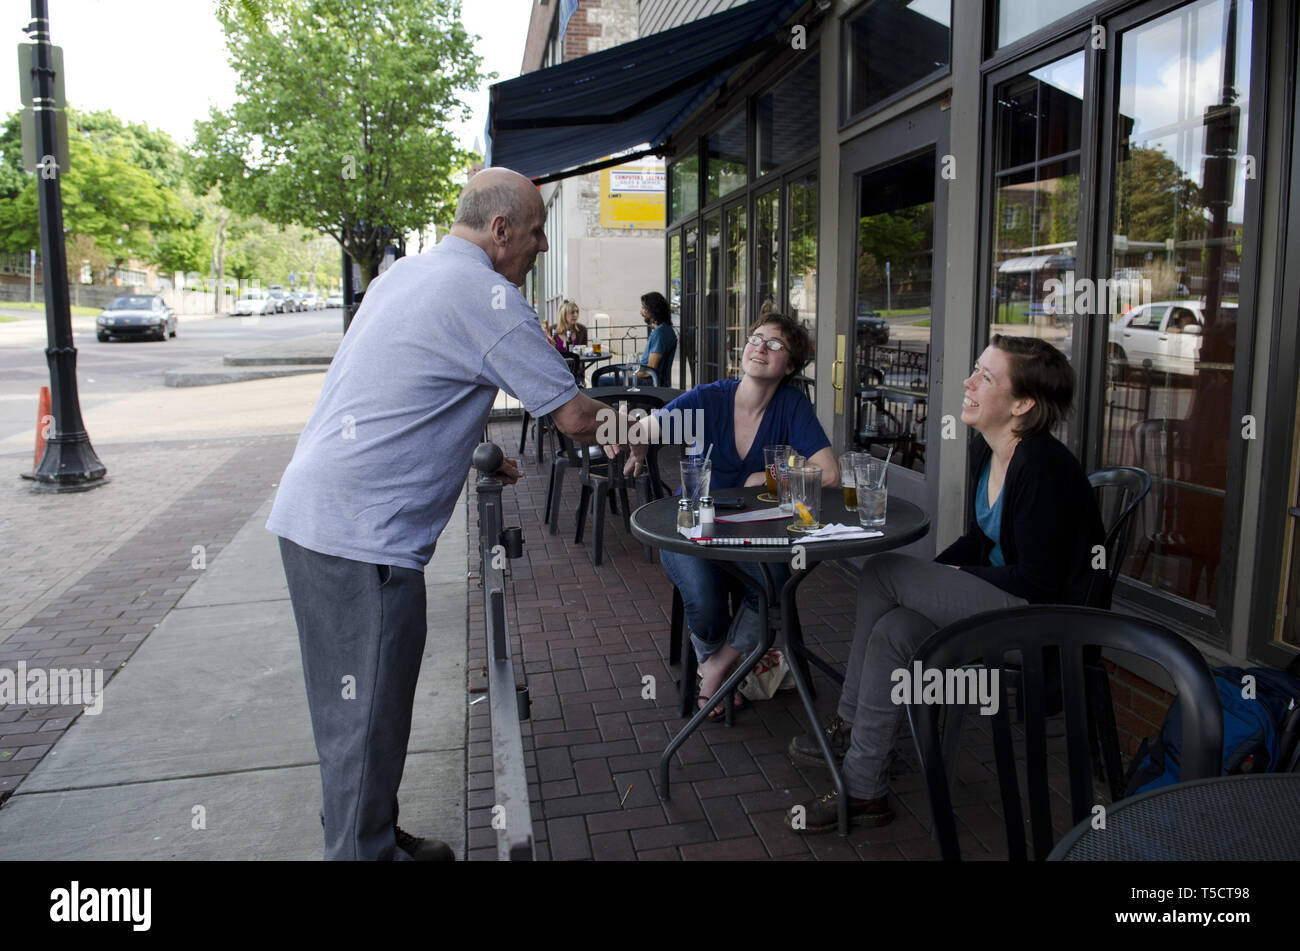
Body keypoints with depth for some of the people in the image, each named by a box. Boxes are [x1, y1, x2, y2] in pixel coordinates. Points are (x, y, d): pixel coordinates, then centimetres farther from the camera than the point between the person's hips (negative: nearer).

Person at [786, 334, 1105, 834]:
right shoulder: (985, 448, 4)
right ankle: (865, 791, 1)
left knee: (880, 572, -16)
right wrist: (927, 577, 3)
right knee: (893, 630, -11)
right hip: (1000, 600, 9)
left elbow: (1039, 581, -22)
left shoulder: (1041, 466, -23)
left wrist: (957, 577, -11)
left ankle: (851, 725, 0)